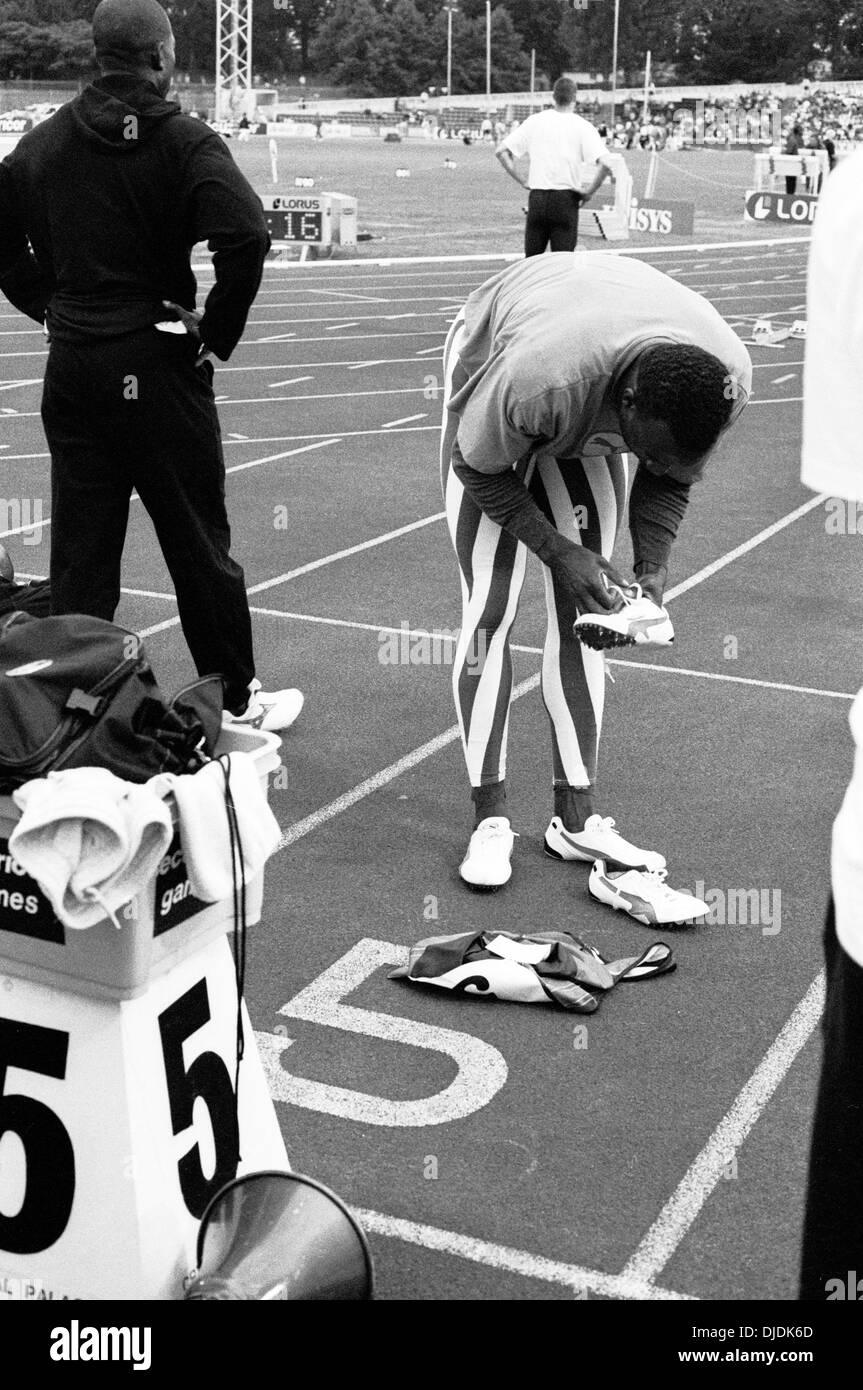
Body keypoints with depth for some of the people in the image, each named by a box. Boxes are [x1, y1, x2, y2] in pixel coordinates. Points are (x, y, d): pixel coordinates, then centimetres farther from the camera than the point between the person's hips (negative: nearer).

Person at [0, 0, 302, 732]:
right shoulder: (183, 141, -8)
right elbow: (246, 234, -22)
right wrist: (218, 330, -12)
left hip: (72, 369, 5)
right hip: (159, 366, -4)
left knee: (80, 554, 10)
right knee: (199, 547, 6)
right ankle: (236, 702, 18)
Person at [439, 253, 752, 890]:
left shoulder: (729, 379, -30)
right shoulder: (536, 376, -46)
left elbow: (672, 477, -9)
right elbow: (480, 468, -24)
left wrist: (652, 568, -21)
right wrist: (557, 551, -29)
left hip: (590, 418, 4)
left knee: (582, 614, -1)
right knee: (490, 612, -11)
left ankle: (577, 818, 6)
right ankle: (490, 820, -3)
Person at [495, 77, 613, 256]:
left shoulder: (534, 121, 5)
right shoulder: (583, 127, -3)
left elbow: (501, 151, 4)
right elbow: (605, 164, -14)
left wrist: (522, 181, 7)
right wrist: (589, 192, -2)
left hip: (537, 199, 2)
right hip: (566, 200, -2)